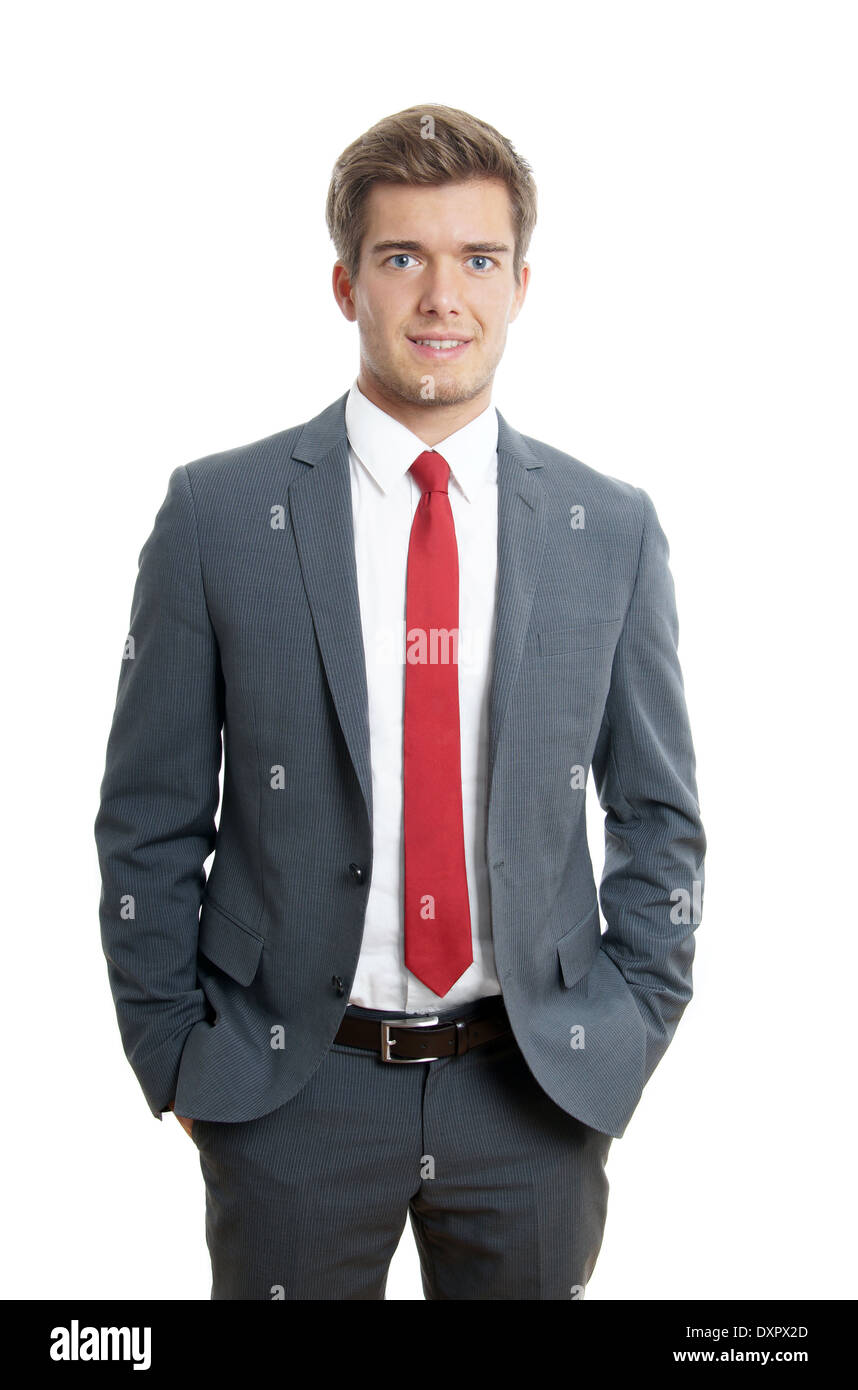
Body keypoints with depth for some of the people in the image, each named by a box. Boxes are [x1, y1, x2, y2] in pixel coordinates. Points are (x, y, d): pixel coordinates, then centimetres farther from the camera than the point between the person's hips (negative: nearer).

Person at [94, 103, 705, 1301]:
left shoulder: (613, 530, 0)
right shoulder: (218, 514, -6)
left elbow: (659, 813, 7)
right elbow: (148, 821, -1)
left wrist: (627, 1036, 2)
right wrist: (174, 1055, -2)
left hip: (541, 1088, 2)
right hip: (289, 1089, -1)